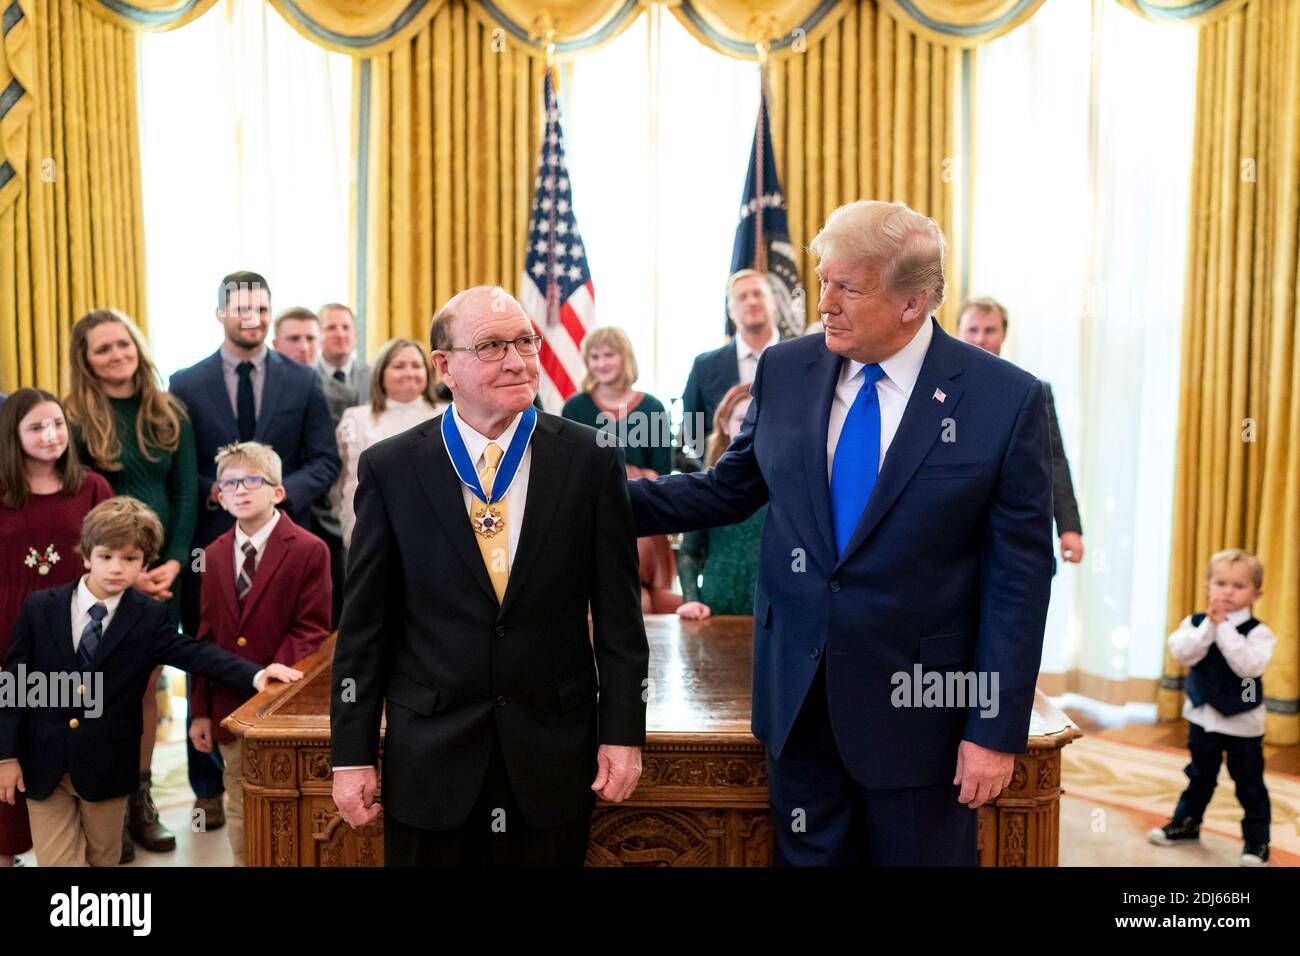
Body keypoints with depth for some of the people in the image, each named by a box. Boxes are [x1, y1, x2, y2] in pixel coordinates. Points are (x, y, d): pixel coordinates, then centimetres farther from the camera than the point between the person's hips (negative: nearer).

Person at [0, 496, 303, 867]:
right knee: (56, 860, 6)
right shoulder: (39, 608, -5)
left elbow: (195, 653, -16)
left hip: (107, 767, 1)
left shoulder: (151, 618, -7)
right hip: (44, 764, 0)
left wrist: (255, 675, -33)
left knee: (103, 857, 18)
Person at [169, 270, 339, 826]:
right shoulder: (186, 384, 4)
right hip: (211, 543, 0)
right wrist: (214, 492, -14)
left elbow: (325, 461, 2)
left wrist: (283, 491, -14)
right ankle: (210, 787, 20)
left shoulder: (303, 382, 5)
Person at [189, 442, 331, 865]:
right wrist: (199, 710, 7)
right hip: (229, 709, 5)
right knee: (240, 813, 15)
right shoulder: (214, 555, 8)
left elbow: (311, 630, -11)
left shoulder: (308, 550, -10)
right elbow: (206, 635, 9)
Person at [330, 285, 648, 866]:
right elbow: (364, 624, 0)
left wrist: (623, 732, -1)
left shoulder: (590, 459, -3)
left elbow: (618, 611, 0)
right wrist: (351, 755, 0)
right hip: (430, 755, 0)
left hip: (554, 757, 0)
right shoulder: (389, 469, -3)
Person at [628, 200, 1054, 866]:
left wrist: (998, 729, -10)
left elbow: (1018, 578, -10)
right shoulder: (785, 370, -1)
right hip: (797, 694, 3)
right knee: (806, 856, 18)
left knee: (920, 855, 15)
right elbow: (728, 487, 8)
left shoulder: (1006, 400, -12)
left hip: (917, 709, -3)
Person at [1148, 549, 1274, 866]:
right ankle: (1186, 823, 35)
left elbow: (1250, 667, -30)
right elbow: (1182, 654, -20)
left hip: (1243, 721, -3)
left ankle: (1256, 839, 21)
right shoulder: (1194, 622, -6)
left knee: (1249, 783, 7)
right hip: (1203, 716, 3)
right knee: (1200, 776, 20)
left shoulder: (1257, 631, -15)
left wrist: (1224, 628, -31)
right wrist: (1209, 624, -27)